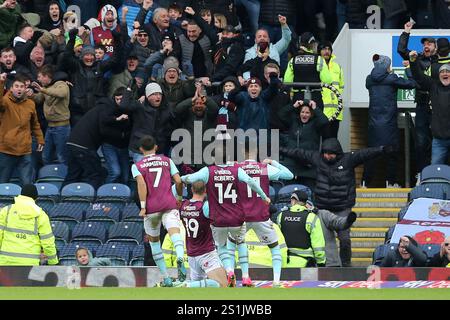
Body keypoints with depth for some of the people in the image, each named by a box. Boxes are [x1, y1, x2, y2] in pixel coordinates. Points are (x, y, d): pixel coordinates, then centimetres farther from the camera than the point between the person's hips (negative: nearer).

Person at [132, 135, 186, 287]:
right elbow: (179, 181, 6)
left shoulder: (137, 166, 7)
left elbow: (141, 184, -10)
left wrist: (143, 207, -12)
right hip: (169, 204, 0)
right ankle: (180, 257, -51)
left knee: (153, 240, 16)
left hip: (151, 207, 0)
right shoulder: (167, 160, 13)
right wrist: (179, 198, 23)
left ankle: (166, 278, 17)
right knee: (174, 231, -17)